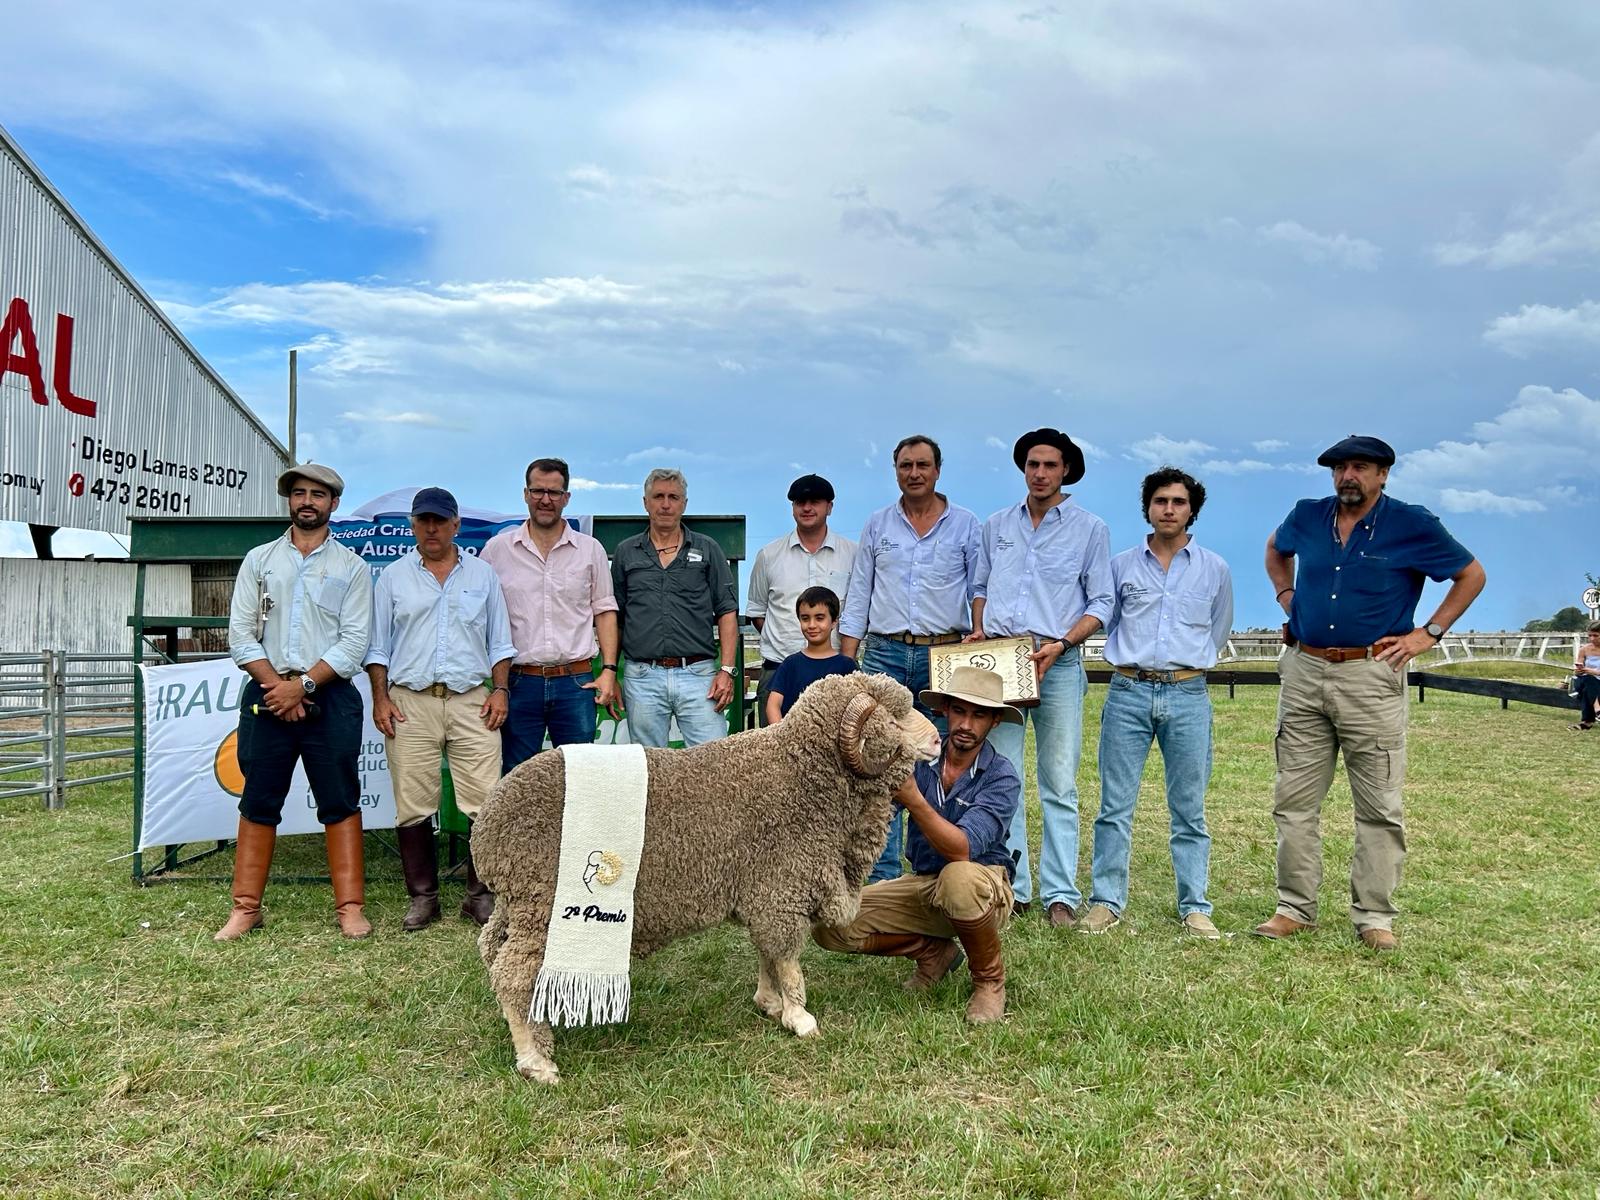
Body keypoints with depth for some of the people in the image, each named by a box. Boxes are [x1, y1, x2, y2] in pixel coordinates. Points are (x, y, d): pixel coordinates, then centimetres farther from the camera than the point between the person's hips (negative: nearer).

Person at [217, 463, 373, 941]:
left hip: (330, 697, -2)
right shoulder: (259, 560, 11)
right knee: (258, 803, 6)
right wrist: (277, 686, -8)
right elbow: (240, 634, 4)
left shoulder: (351, 567, 5)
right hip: (266, 694, 2)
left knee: (340, 803, 0)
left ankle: (350, 907, 5)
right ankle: (246, 908, 15)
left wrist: (303, 685, -12)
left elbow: (354, 642, -3)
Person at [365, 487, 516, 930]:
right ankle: (422, 897, 14)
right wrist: (380, 698, 1)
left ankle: (481, 895, 7)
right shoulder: (392, 577, 11)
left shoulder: (483, 574, 13)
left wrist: (500, 689, 3)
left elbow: (499, 640, 14)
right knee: (413, 807, 2)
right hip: (410, 702, 0)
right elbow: (378, 645, 11)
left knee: (487, 804, -5)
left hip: (471, 702, 0)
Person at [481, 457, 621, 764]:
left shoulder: (591, 549, 7)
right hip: (519, 682, 0)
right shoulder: (497, 549, 5)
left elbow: (604, 610, 9)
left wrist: (609, 670, 0)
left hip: (577, 681, 0)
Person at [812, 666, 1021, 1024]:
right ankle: (934, 952, 9)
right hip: (923, 884, 4)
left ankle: (990, 979, -10)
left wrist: (912, 797, -42)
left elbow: (962, 850, -32)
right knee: (828, 925, -14)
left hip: (983, 887, -4)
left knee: (958, 878, -41)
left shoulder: (1002, 776, -18)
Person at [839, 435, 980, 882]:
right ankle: (882, 874, 4)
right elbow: (857, 596, 12)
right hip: (884, 653, 1)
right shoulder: (877, 525, 11)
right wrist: (845, 661, 4)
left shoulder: (966, 526, 7)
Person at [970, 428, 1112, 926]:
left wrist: (1061, 644, -11)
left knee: (1059, 785, -1)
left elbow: (1100, 603, 3)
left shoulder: (1090, 529, 5)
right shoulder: (996, 526, 14)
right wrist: (978, 631, 4)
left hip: (1058, 663, -2)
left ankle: (1061, 893, 4)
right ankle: (1010, 887, 8)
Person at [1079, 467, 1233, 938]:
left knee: (1189, 810, 3)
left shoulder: (1214, 568, 10)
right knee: (1115, 805, 0)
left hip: (1188, 696, 0)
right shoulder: (1122, 565, 9)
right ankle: (1105, 902, 7)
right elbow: (1107, 623, 20)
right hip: (1128, 692, 0)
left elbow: (1218, 633, 20)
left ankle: (1194, 908, 10)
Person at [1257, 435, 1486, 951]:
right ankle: (1295, 908, 16)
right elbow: (1275, 549, 31)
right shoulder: (1307, 517, 8)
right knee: (1294, 800, 6)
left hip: (1371, 677, -3)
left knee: (1379, 807, 2)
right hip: (1303, 673, 4)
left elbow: (1472, 574, 7)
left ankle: (1374, 917, 12)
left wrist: (1429, 633, -1)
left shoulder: (1412, 525, -2)